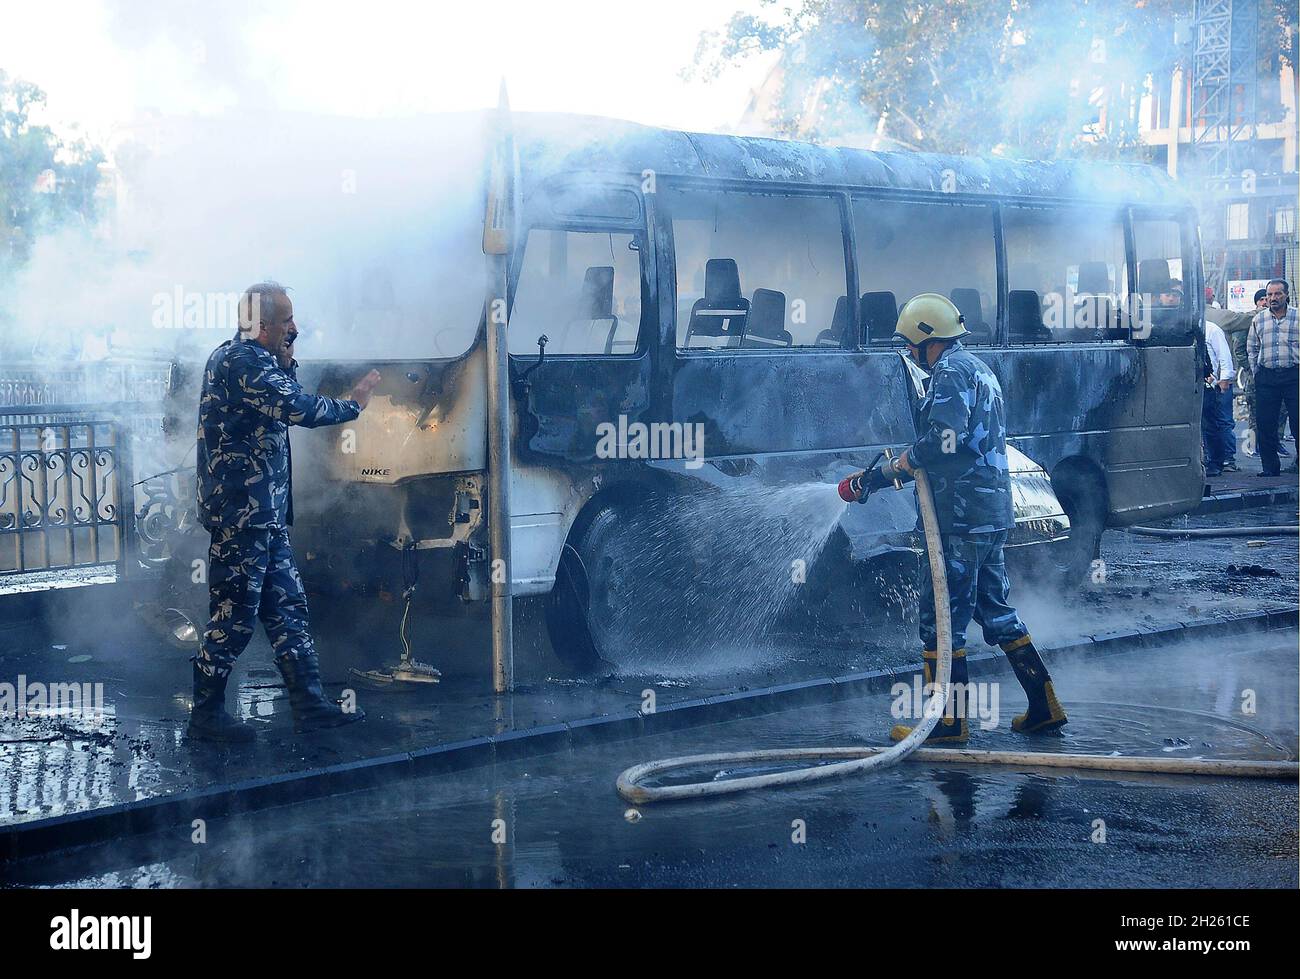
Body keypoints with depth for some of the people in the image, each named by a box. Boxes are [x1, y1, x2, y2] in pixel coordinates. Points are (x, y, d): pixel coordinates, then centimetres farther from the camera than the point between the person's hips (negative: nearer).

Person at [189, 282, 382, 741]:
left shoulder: (242, 358, 16)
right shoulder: (240, 362, -17)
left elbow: (283, 404, 25)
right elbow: (300, 410, -24)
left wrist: (287, 363, 9)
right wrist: (353, 404, -8)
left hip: (265, 513, 11)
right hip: (242, 512, -11)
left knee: (287, 607, 11)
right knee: (235, 615, -3)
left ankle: (309, 704, 14)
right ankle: (206, 715, 7)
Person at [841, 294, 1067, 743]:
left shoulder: (951, 370, -10)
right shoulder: (979, 369, 21)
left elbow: (943, 441, -23)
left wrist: (888, 470, -12)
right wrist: (902, 469, 20)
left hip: (962, 517, -10)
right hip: (992, 514, 10)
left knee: (941, 614, -3)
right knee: (995, 609, 16)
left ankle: (949, 720, 1)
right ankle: (1044, 705, 17)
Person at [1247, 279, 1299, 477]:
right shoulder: (1259, 320, 10)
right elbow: (1252, 348, 19)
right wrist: (1257, 373, 12)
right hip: (1266, 377, 3)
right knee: (1265, 423, 3)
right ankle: (1270, 466, 10)